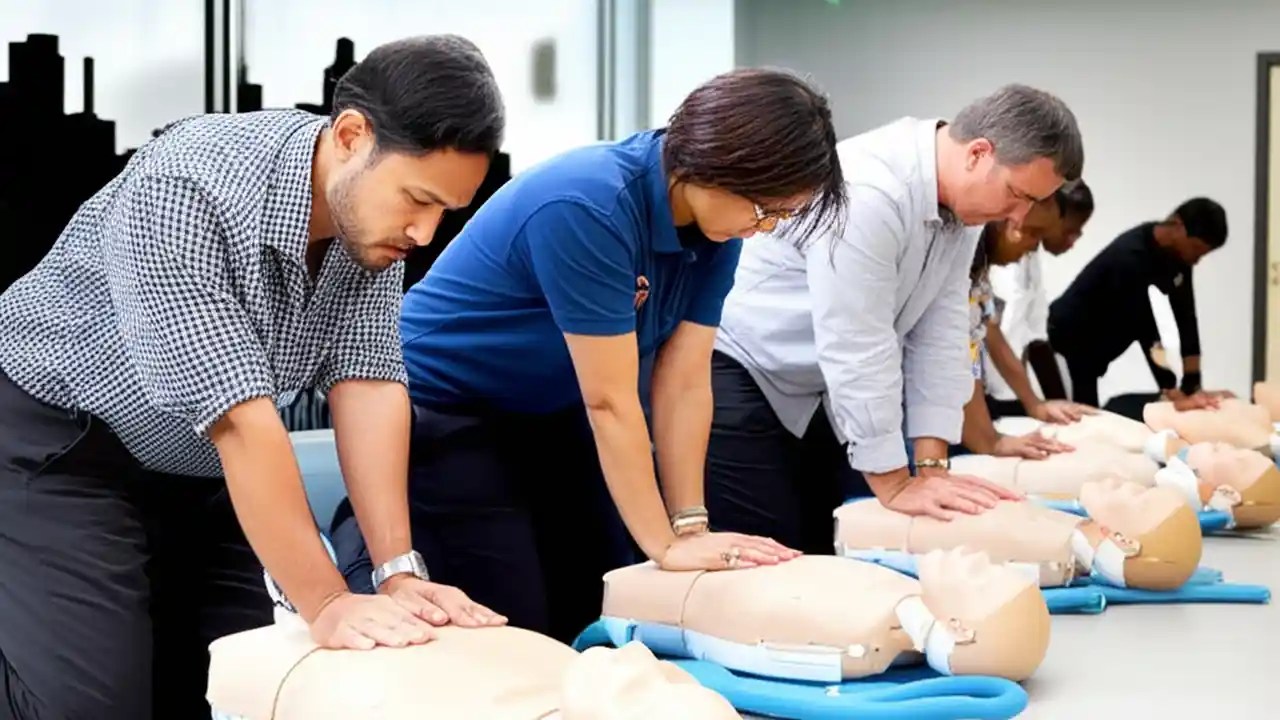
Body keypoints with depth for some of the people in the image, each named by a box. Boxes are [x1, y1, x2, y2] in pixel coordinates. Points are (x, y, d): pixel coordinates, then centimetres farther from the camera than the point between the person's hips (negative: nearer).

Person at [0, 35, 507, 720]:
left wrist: (399, 571, -24)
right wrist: (327, 604, -35)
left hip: (196, 469, 7)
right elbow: (238, 417, -35)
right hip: (57, 450, -6)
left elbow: (367, 382, -15)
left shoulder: (371, 205, -12)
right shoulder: (186, 187, -34)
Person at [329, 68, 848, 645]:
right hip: (447, 410, -8)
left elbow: (684, 381, -9)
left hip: (551, 411, 8)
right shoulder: (586, 206, -33)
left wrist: (690, 524, -14)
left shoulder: (717, 226, -10)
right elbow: (609, 401, -30)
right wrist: (665, 544, -25)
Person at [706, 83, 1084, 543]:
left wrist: (932, 466, -8)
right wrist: (896, 486, -22)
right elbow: (857, 350, -28)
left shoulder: (963, 200, -4)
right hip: (741, 378, -8)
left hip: (822, 391, 8)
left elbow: (941, 332, -4)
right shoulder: (868, 192, -31)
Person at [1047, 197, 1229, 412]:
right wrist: (1171, 391, -34)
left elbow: (1185, 318, -5)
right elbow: (1145, 328, -33)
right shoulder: (1131, 258, -30)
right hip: (1065, 344, -8)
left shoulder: (1178, 254, -4)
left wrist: (1192, 386, -11)